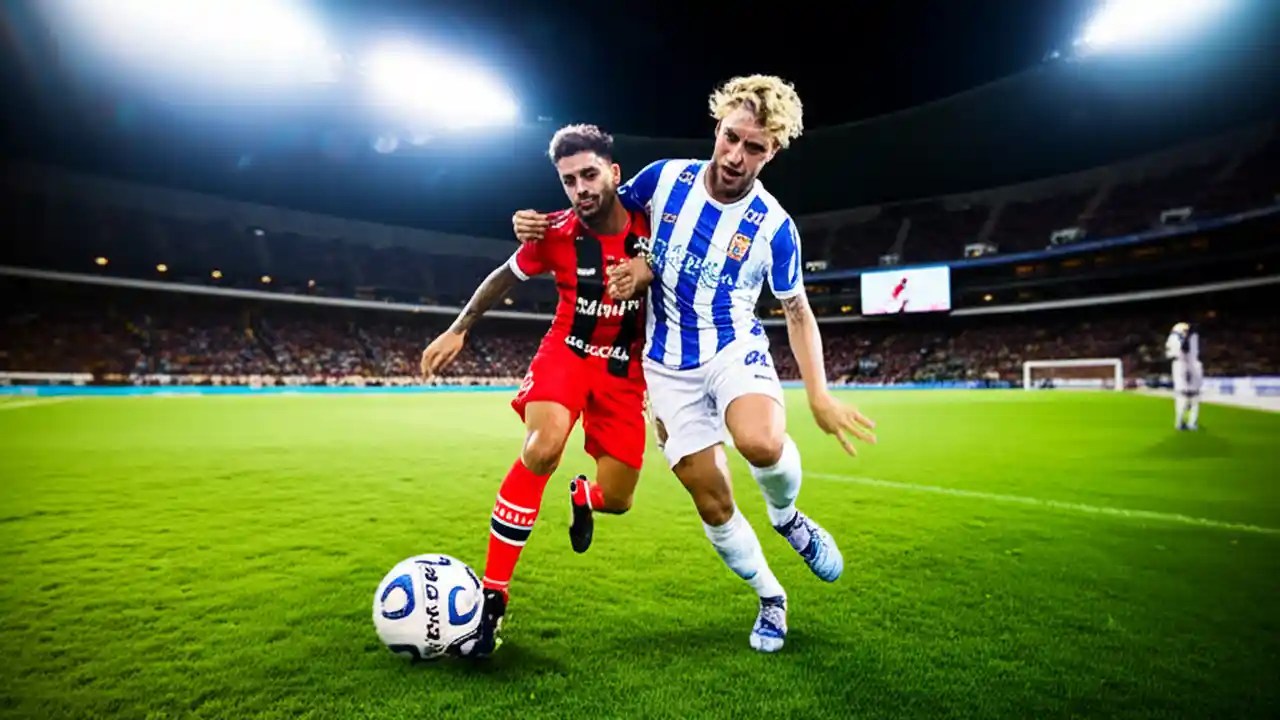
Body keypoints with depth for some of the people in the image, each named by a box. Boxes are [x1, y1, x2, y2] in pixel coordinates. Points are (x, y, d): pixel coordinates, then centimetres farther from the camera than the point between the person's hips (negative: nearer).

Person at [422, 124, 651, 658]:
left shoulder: (651, 229, -12)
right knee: (543, 448, -32)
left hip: (624, 369, 2)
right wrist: (457, 330, 6)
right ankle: (492, 596, -15)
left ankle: (581, 496, 41)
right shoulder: (556, 233, -12)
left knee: (616, 500, -2)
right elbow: (504, 277, 5)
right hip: (566, 351, -1)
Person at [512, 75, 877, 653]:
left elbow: (797, 310, 2)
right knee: (713, 505, 2)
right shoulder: (666, 177, -5)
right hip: (669, 366, 2)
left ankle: (788, 519, 2)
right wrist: (544, 224, -6)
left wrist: (820, 395, -7)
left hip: (737, 350, -1)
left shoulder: (774, 226, -10)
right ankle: (771, 598, 29)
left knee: (762, 442, -35)